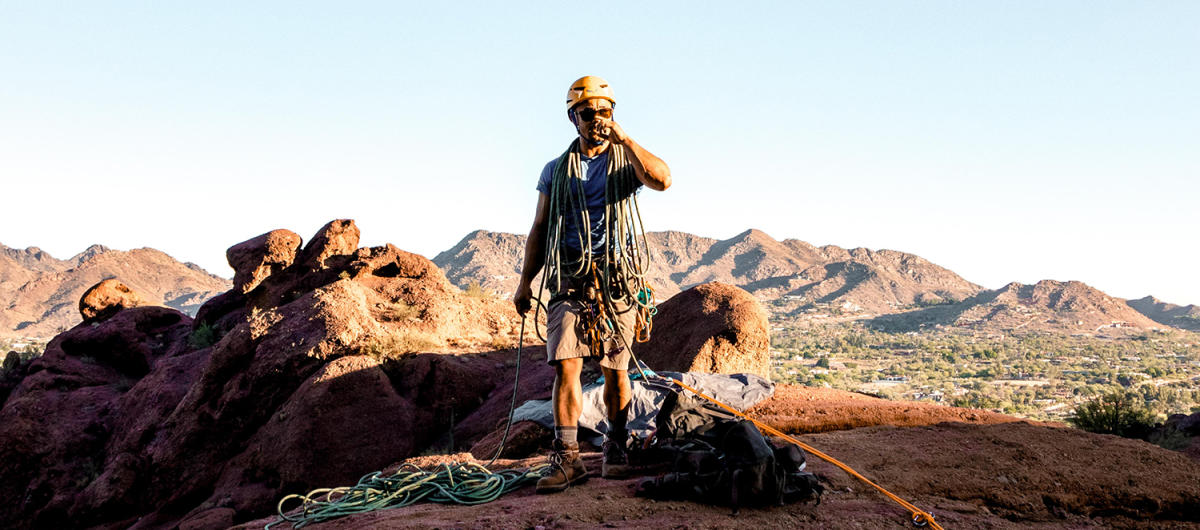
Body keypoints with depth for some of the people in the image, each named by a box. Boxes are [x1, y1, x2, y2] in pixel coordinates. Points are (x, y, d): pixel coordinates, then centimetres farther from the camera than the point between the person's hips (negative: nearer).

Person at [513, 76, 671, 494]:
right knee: (566, 365, -11)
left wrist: (622, 138, -14)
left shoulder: (626, 161, 8)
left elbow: (662, 180, -15)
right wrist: (525, 282, 10)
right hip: (570, 281, 1)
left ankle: (616, 448, 19)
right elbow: (539, 230, 16)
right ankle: (567, 458, -7)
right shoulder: (556, 170, 14)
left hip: (617, 279, -1)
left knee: (616, 370, 4)